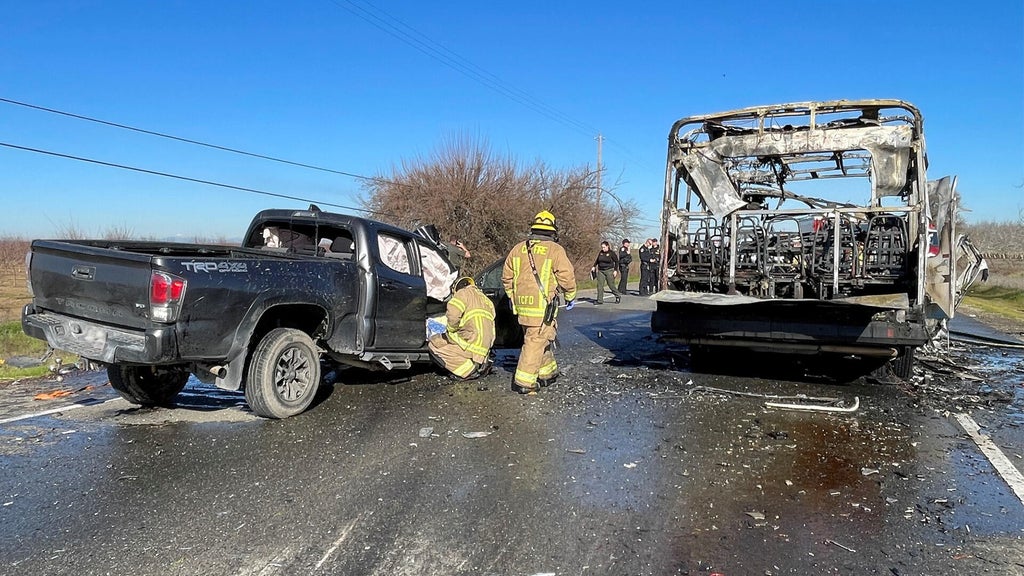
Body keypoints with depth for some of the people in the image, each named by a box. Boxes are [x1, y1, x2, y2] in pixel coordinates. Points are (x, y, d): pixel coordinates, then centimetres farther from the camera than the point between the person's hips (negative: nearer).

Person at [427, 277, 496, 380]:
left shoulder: (465, 292, 1)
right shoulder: (487, 301, 25)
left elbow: (453, 314, -18)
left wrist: (451, 330, 1)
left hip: (471, 345, -9)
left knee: (433, 343, 1)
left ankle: (469, 370, -8)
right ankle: (480, 363, 8)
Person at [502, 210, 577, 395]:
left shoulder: (518, 248, 10)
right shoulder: (555, 250, -6)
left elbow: (506, 276, 15)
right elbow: (567, 277, -8)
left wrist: (512, 296, 27)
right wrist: (570, 297, 8)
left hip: (521, 305, 6)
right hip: (542, 306, -6)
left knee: (539, 339, 20)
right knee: (536, 342, -2)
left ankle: (547, 373, 32)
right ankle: (523, 382, -3)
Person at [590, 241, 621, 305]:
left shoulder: (611, 253, -5)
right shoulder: (601, 253, 8)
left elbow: (616, 261, -1)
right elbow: (597, 260, 23)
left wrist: (615, 270, -7)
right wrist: (594, 266, 16)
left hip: (609, 271, -5)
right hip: (601, 271, 5)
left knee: (611, 285, 0)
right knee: (600, 285, -2)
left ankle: (618, 297, 22)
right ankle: (600, 300, 1)